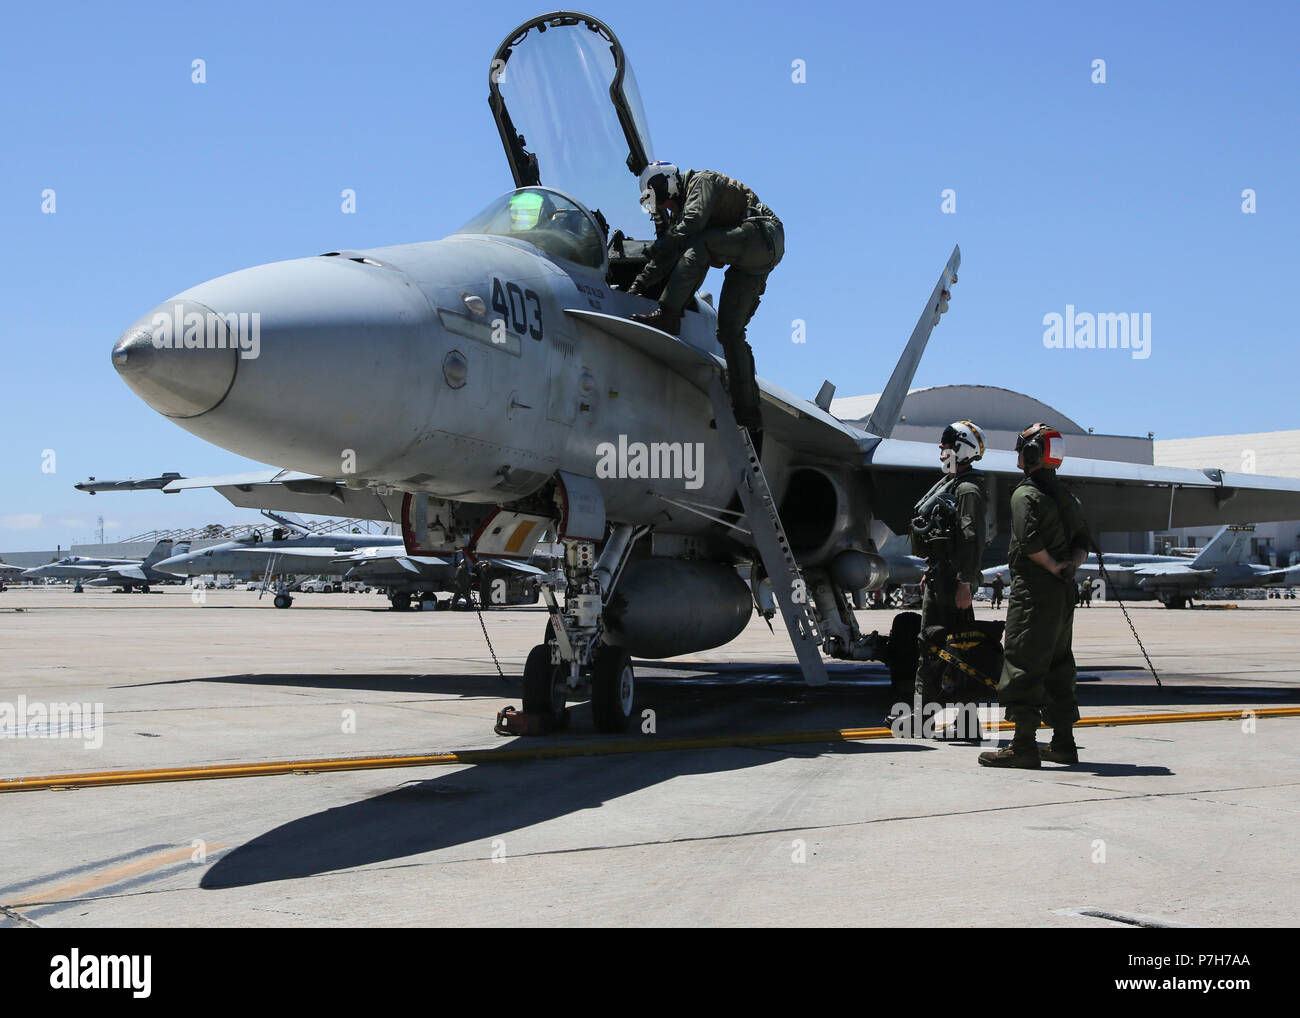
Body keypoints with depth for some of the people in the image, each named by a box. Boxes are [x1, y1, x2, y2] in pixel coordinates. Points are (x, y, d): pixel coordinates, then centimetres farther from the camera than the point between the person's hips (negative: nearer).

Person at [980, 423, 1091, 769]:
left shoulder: (1025, 494, -10)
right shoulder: (1067, 496, 17)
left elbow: (1029, 540, -22)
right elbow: (1083, 541, 14)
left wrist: (1052, 566, -10)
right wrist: (1070, 564, -1)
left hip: (1034, 588, -9)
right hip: (1064, 592, 9)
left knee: (1024, 665, -6)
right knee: (1057, 664, 15)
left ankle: (1024, 745, -8)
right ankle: (1063, 742, 19)